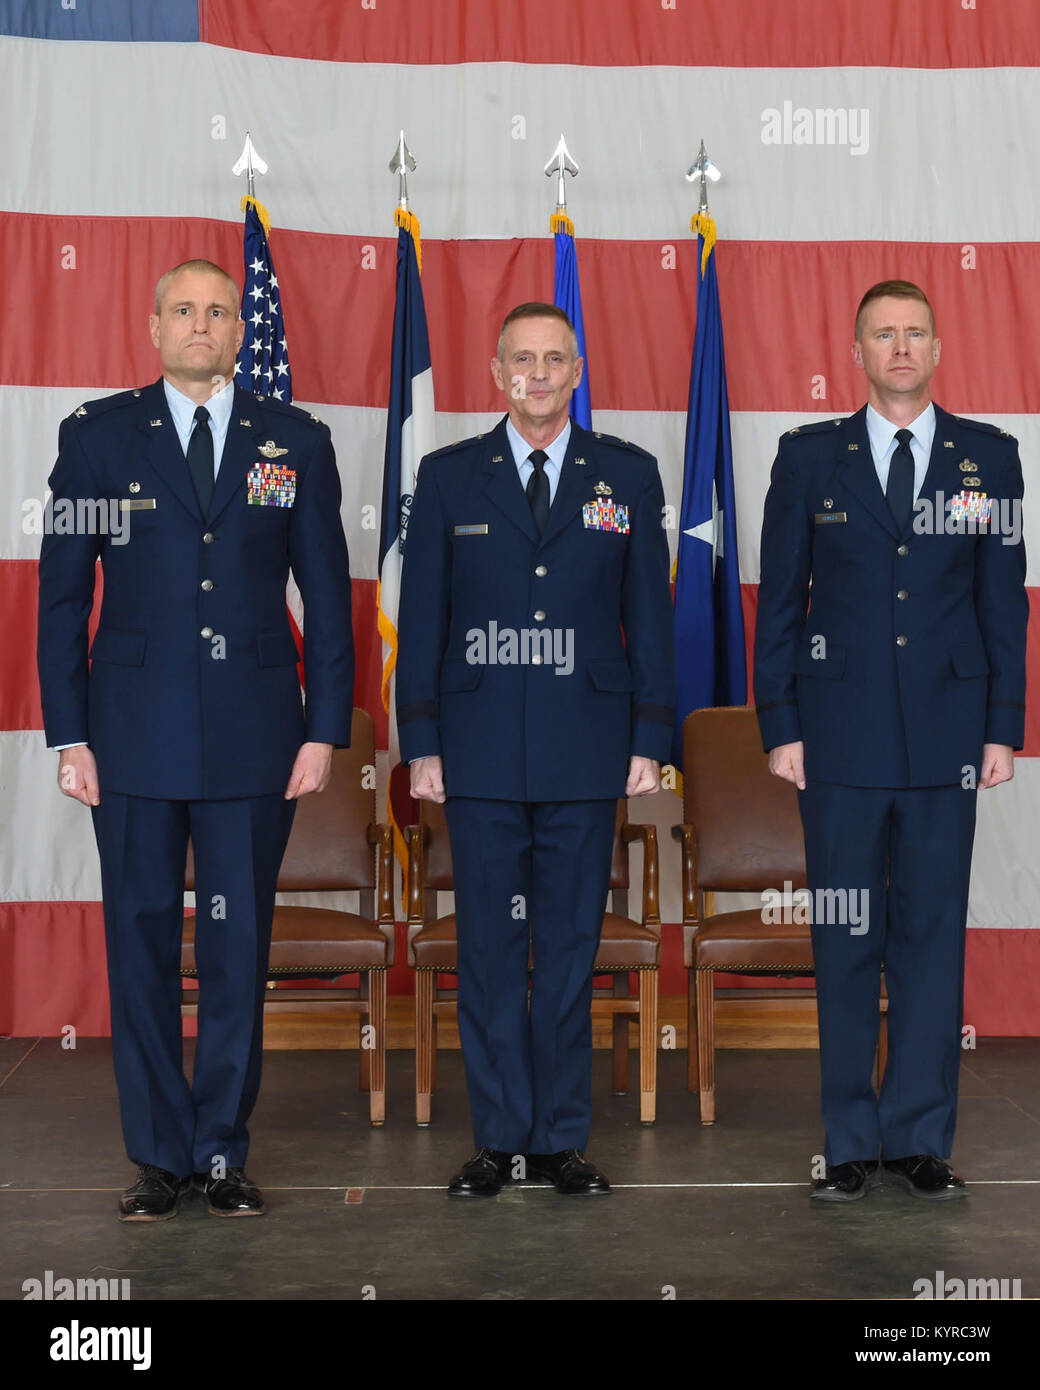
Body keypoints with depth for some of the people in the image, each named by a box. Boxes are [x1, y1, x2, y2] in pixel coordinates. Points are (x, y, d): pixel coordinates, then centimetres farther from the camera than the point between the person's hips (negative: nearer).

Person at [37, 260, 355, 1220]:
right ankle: (161, 1157, 18)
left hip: (254, 740, 0)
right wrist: (68, 735, -2)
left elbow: (327, 595, 7)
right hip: (135, 739, 0)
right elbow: (63, 595, 5)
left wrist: (326, 731, 0)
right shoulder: (97, 436, 6)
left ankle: (224, 1152, 17)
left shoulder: (297, 442, 7)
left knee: (239, 947, 5)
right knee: (141, 944, 5)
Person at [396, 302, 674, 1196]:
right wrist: (421, 743, 0)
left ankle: (562, 1138, 15)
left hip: (585, 753, 0)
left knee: (571, 951, 5)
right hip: (480, 752, 0)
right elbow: (421, 615, 6)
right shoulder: (448, 477, 7)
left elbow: (650, 614, 7)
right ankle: (499, 1138, 14)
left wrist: (651, 741, 1)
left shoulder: (629, 475, 7)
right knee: (489, 951, 4)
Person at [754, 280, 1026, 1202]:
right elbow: (779, 598, 5)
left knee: (933, 935, 5)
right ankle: (851, 1144, 13)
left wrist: (1004, 728, 1)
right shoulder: (809, 457, 5)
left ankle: (922, 1139, 15)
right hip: (841, 735, 0)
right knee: (845, 940, 4)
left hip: (946, 735, 1)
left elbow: (1005, 598, 7)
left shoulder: (990, 458, 7)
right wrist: (780, 726, -1)